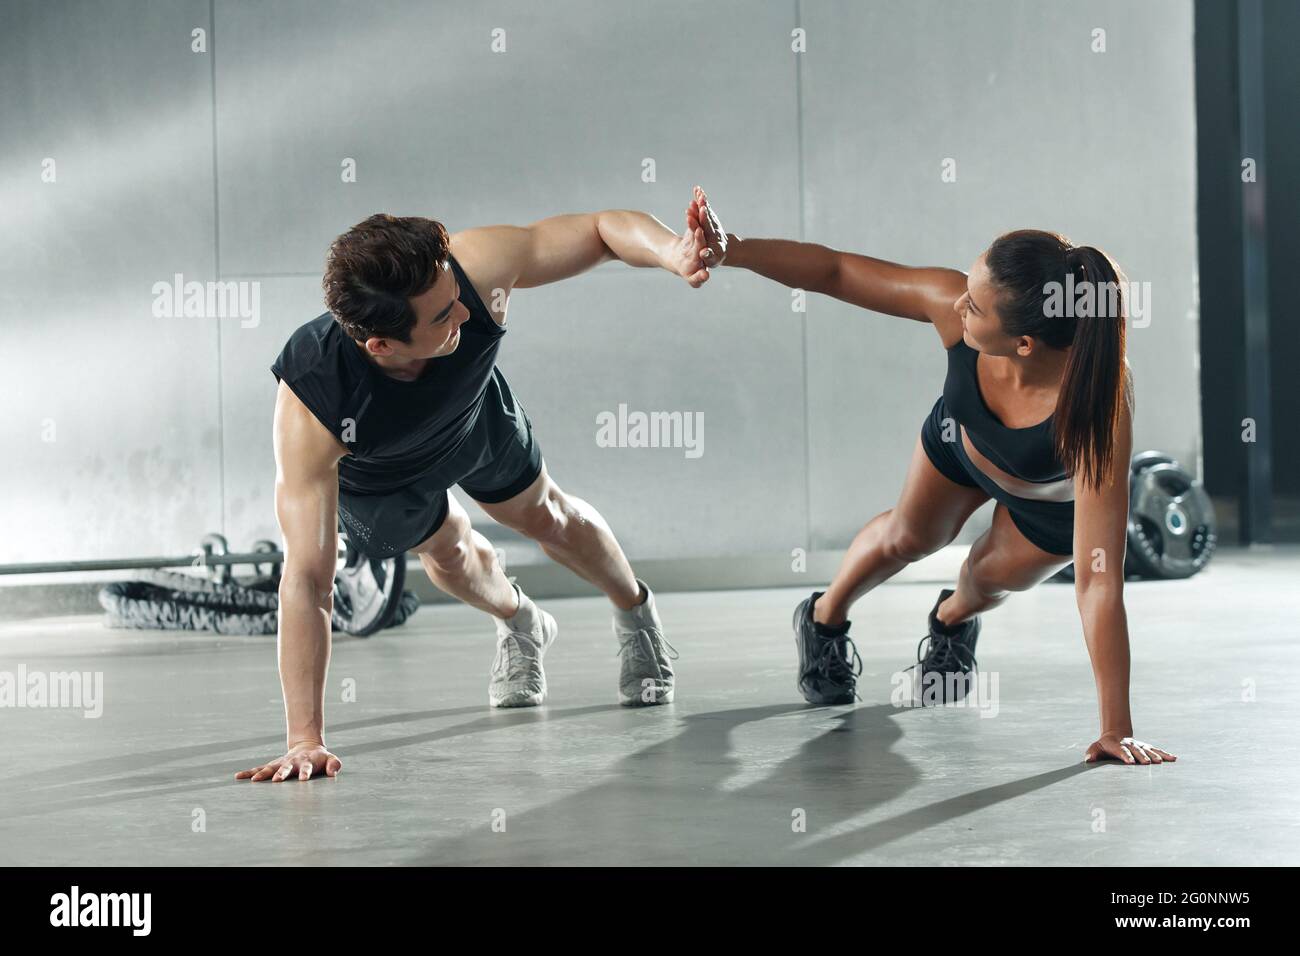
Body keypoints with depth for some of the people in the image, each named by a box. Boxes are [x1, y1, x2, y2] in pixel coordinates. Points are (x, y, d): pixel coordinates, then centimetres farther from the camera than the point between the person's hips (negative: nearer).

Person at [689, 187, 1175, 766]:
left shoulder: (1095, 405, -50)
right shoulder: (953, 305, -43)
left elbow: (1098, 581, -49)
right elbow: (835, 271, -25)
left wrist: (1116, 731, -47)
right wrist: (733, 251, -37)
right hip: (962, 439, 3)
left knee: (994, 577, 17)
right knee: (908, 536, 23)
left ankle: (952, 620, 56)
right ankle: (824, 620, 55)